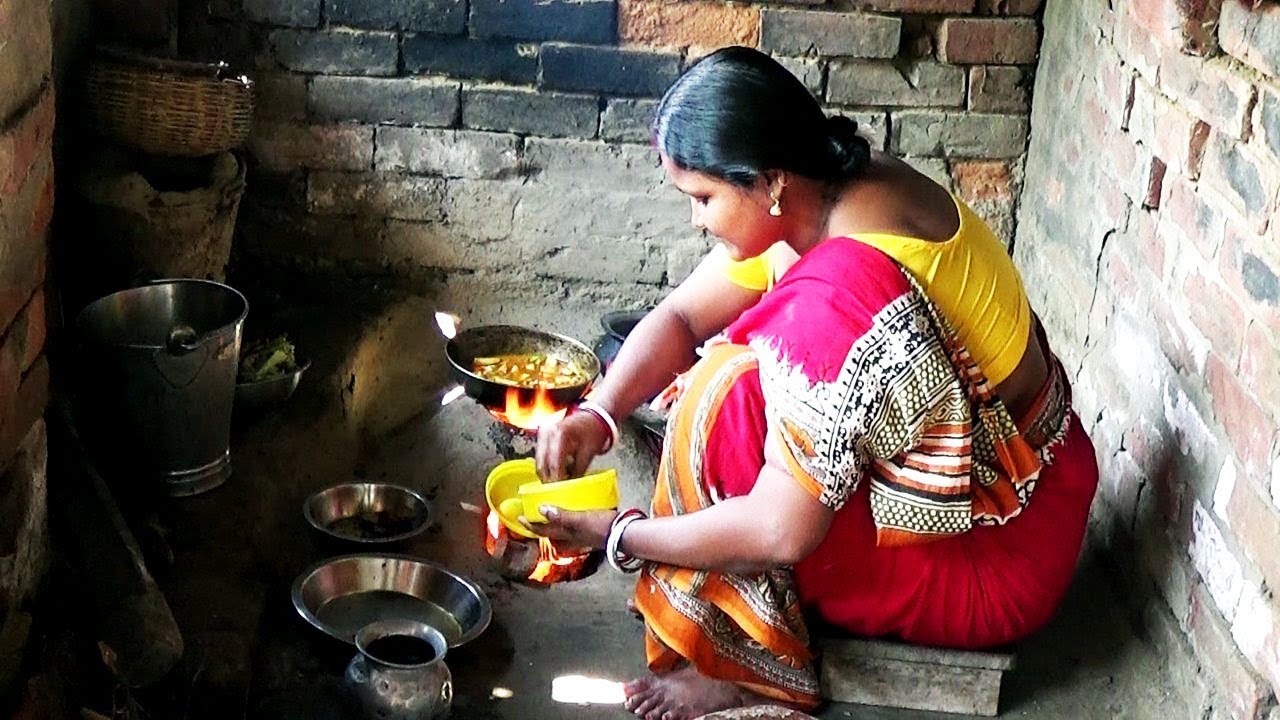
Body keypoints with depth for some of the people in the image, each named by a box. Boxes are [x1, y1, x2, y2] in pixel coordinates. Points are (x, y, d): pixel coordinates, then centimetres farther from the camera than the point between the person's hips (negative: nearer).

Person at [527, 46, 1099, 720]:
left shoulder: (847, 288, -33)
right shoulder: (817, 197, -6)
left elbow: (780, 533, -31)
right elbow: (680, 315, 4)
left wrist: (618, 535, -18)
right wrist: (596, 414, -13)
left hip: (987, 561, -9)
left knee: (728, 402, -20)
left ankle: (745, 664, -3)